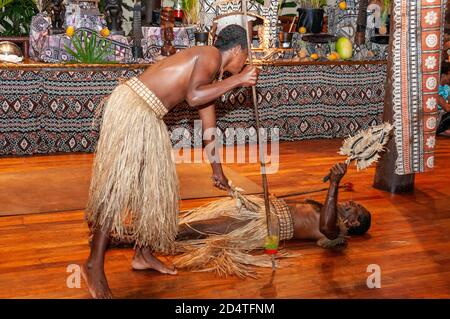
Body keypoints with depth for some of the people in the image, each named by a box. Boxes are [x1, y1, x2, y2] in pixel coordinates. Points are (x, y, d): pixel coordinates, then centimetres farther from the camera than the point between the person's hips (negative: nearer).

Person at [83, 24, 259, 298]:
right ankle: (94, 265, 0)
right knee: (118, 187, -8)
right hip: (131, 108, -10)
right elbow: (193, 96, -27)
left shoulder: (210, 68, 20)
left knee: (154, 183, 15)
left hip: (148, 116, 10)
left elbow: (208, 122, 27)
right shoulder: (212, 56, -8)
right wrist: (237, 81, -16)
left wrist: (217, 170, 33)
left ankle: (144, 254, 27)